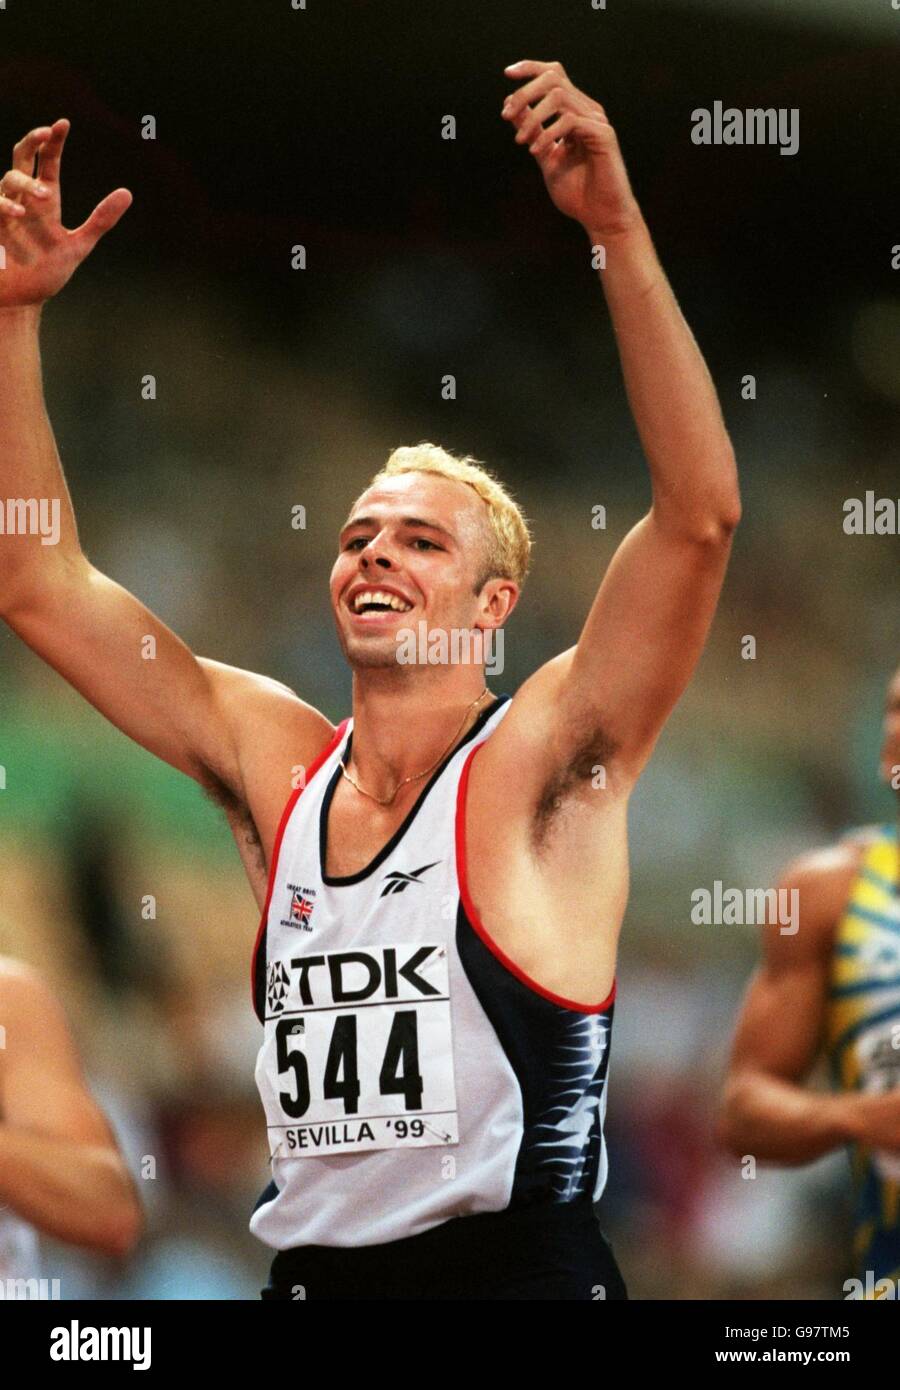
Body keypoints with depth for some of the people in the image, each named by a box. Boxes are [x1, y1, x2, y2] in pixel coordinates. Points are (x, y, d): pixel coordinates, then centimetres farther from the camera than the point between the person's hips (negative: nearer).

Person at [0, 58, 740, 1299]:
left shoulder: (540, 763, -3)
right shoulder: (274, 762, 10)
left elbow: (700, 511, -15)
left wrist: (618, 230, -20)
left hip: (519, 1267, -5)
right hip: (312, 1273, 5)